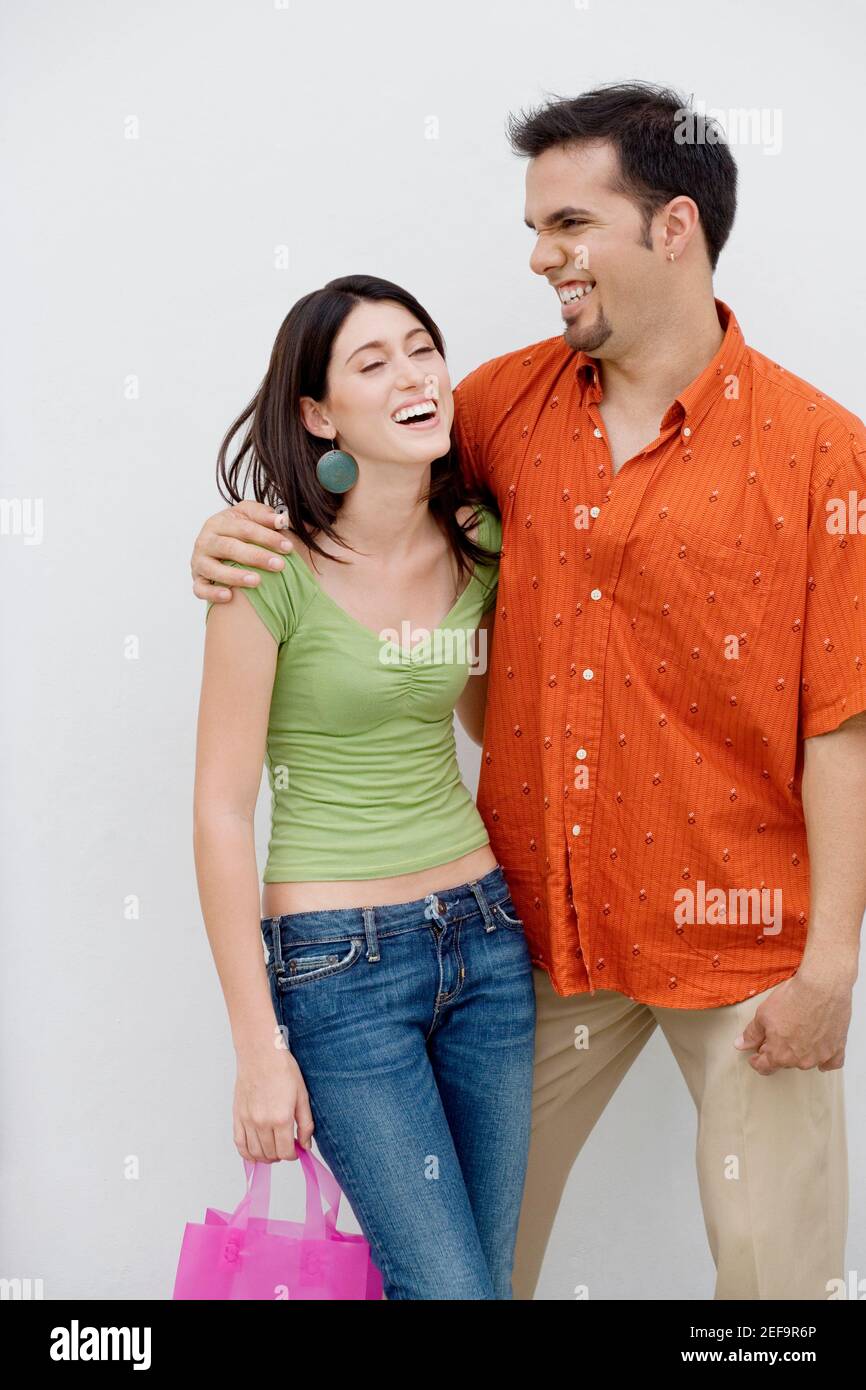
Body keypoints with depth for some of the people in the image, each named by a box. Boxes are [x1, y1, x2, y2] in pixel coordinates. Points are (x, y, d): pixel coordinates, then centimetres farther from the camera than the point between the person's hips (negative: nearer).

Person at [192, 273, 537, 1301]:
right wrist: (258, 1047, -10)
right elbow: (222, 811, -12)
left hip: (484, 934, 6)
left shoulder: (481, 543, 1)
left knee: (490, 1268, 14)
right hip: (338, 958, -5)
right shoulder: (274, 569, -14)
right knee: (449, 1286, -2)